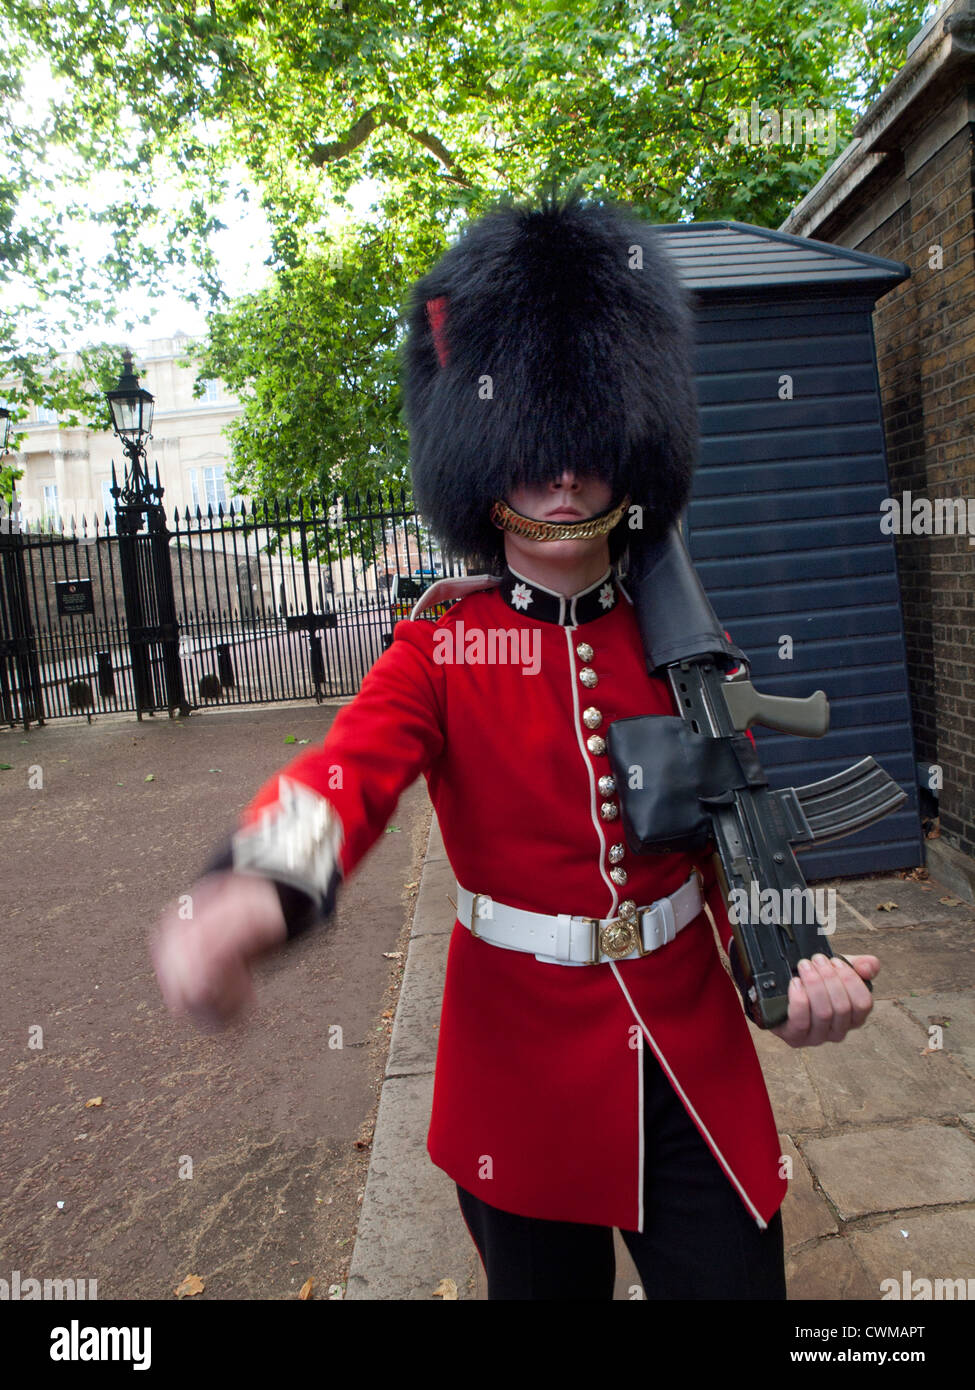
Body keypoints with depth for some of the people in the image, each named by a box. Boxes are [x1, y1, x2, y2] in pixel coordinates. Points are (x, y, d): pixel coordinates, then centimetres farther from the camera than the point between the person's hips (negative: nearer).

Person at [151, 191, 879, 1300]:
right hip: (524, 1056, -1)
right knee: (545, 1284, 20)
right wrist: (249, 896, -50)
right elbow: (348, 769, -29)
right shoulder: (441, 645, -10)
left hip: (693, 1053, 2)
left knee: (734, 1280, 15)